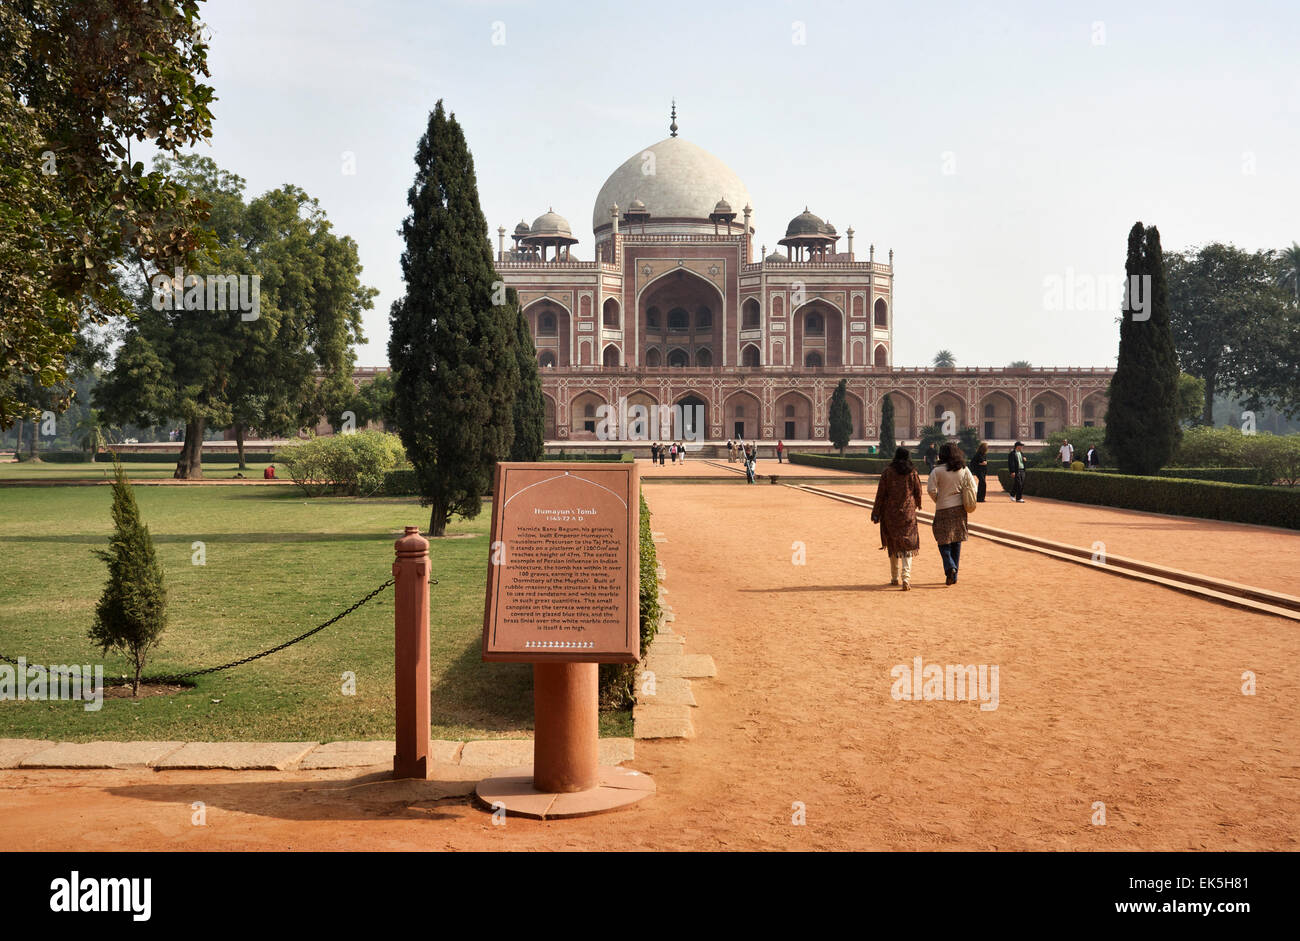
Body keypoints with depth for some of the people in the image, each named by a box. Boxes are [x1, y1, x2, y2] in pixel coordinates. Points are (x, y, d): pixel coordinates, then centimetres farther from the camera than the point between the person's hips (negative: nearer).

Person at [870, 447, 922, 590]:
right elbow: (918, 493, 5)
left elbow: (881, 494, -4)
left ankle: (894, 577, 22)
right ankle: (906, 578, -16)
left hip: (890, 513, 0)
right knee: (907, 544, 1)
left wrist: (876, 513, 1)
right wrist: (915, 506, 26)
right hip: (908, 513, 0)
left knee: (893, 544, 15)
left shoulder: (887, 472, -3)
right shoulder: (913, 473, -2)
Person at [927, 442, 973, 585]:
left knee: (943, 541, 5)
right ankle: (954, 576, 17)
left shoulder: (937, 470, -11)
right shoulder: (964, 469, 1)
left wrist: (937, 501, 4)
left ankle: (950, 567, -19)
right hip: (960, 509, 4)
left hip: (943, 510, -4)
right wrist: (965, 500, 15)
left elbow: (931, 489, -14)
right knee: (956, 542, 12)